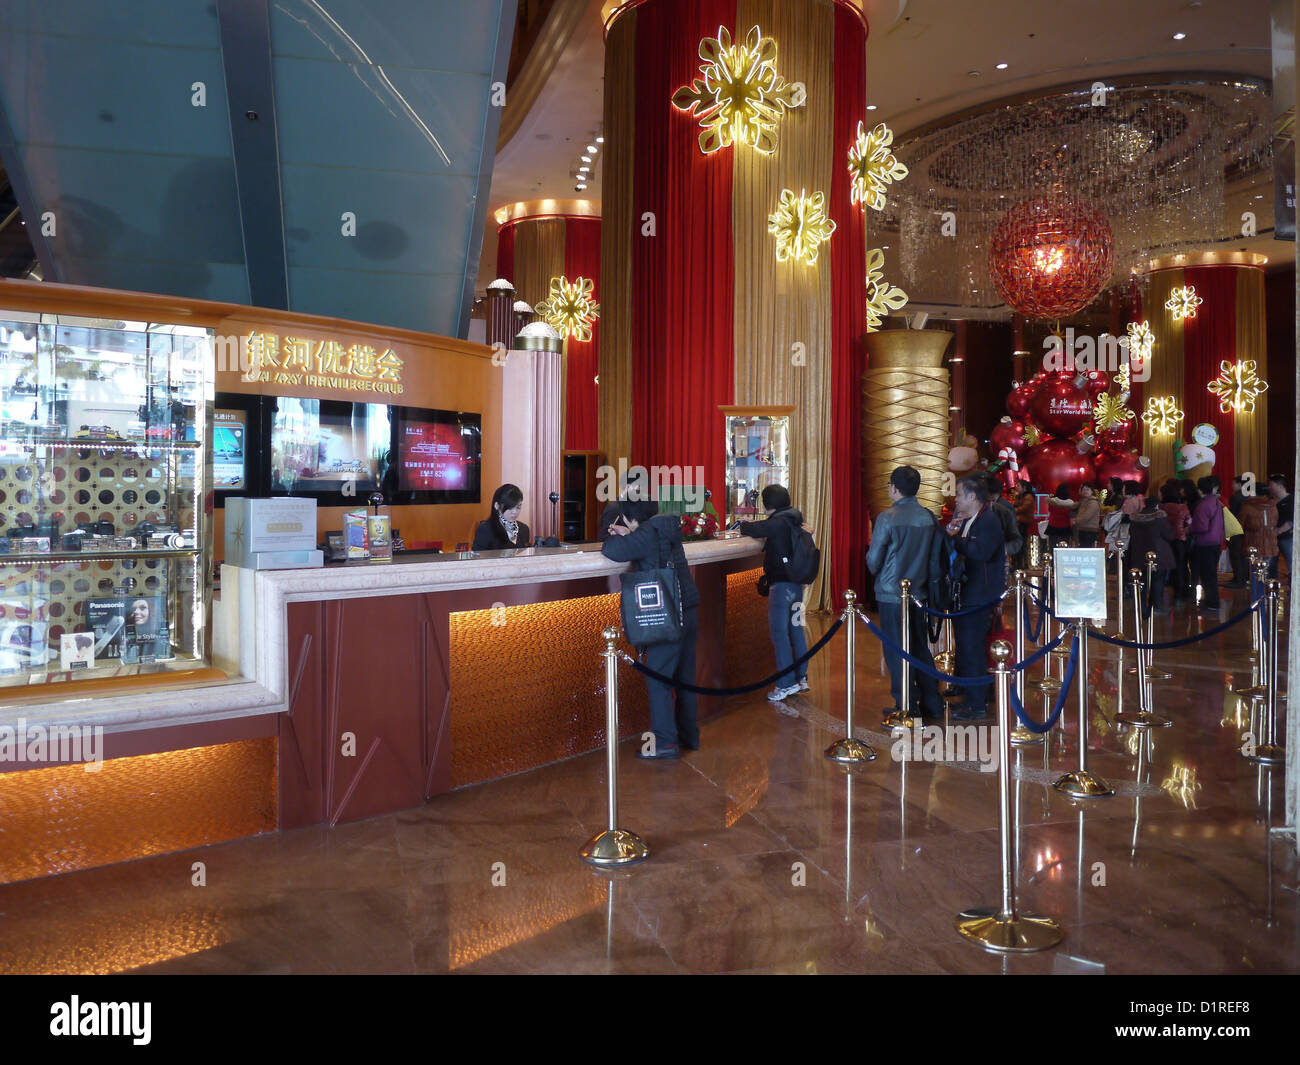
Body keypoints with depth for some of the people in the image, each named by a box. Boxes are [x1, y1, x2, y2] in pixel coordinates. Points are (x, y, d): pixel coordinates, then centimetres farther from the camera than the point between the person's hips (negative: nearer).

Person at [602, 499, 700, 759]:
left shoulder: (647, 533, -15)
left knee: (657, 679, -2)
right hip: (689, 610, 9)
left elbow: (611, 551, -18)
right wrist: (627, 535, 10)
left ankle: (665, 742, -1)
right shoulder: (667, 527, 10)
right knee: (684, 676, 16)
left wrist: (619, 537, 2)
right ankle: (689, 735, 25)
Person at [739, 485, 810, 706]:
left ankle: (786, 683, -2)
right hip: (796, 583, 9)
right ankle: (801, 679, 21)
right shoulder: (794, 521, 11)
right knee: (796, 630, 14)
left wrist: (744, 526, -1)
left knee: (779, 633, -4)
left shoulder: (778, 522, -16)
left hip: (781, 585, -9)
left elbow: (752, 529, -23)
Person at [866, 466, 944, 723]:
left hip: (891, 595, -6)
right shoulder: (930, 518, 1)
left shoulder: (887, 518, -15)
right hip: (918, 594, 6)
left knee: (896, 652, 3)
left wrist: (876, 569, 12)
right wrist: (931, 588, 19)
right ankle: (931, 704, 23)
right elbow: (936, 559, 8)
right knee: (920, 648, 16)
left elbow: (873, 561, -11)